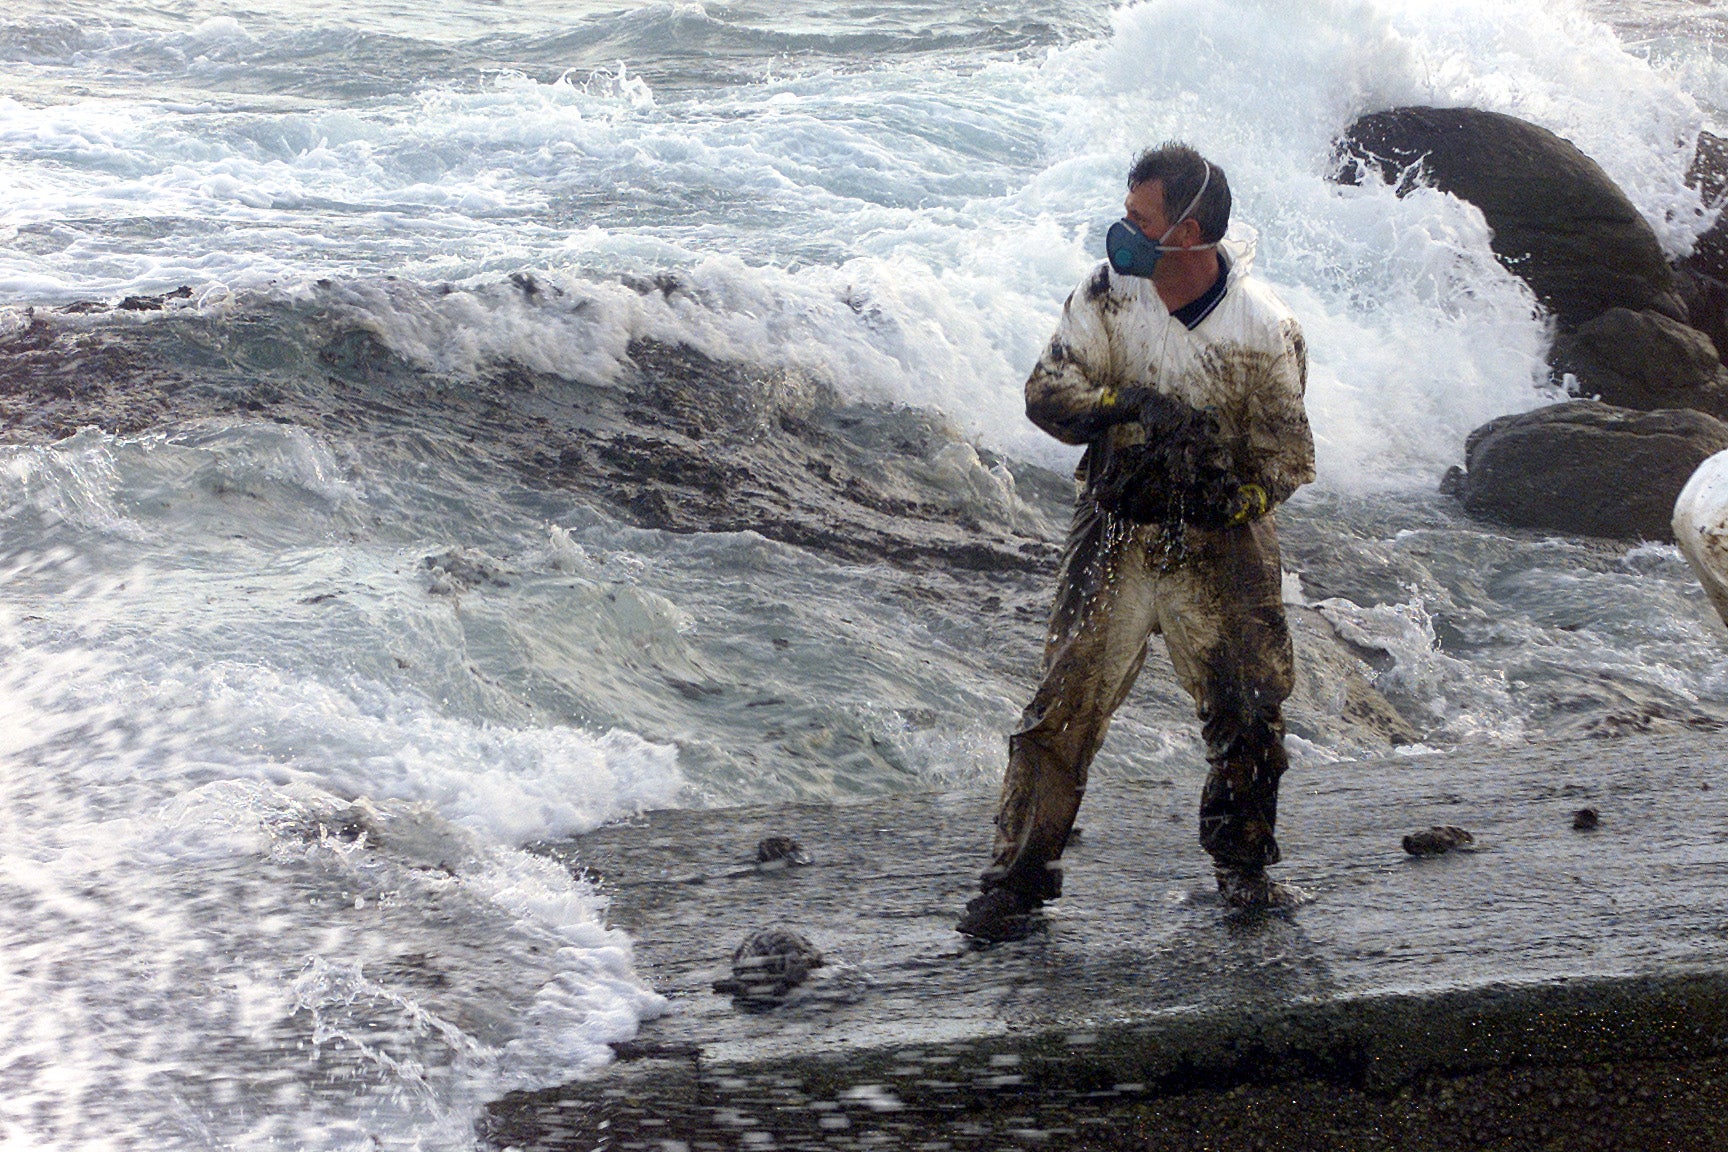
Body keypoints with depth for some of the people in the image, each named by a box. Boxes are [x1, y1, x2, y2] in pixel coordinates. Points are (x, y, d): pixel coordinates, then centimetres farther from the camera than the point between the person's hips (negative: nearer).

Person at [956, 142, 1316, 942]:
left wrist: (1236, 494, -24)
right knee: (1064, 709, -5)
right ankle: (1017, 878, 2)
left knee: (1250, 712, 3)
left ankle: (1244, 867, 26)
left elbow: (1288, 456, -5)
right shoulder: (1107, 294, -5)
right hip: (1115, 539, 1)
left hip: (1219, 549, -1)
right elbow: (1047, 393, -9)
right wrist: (1130, 404, -25)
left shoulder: (1263, 330, -11)